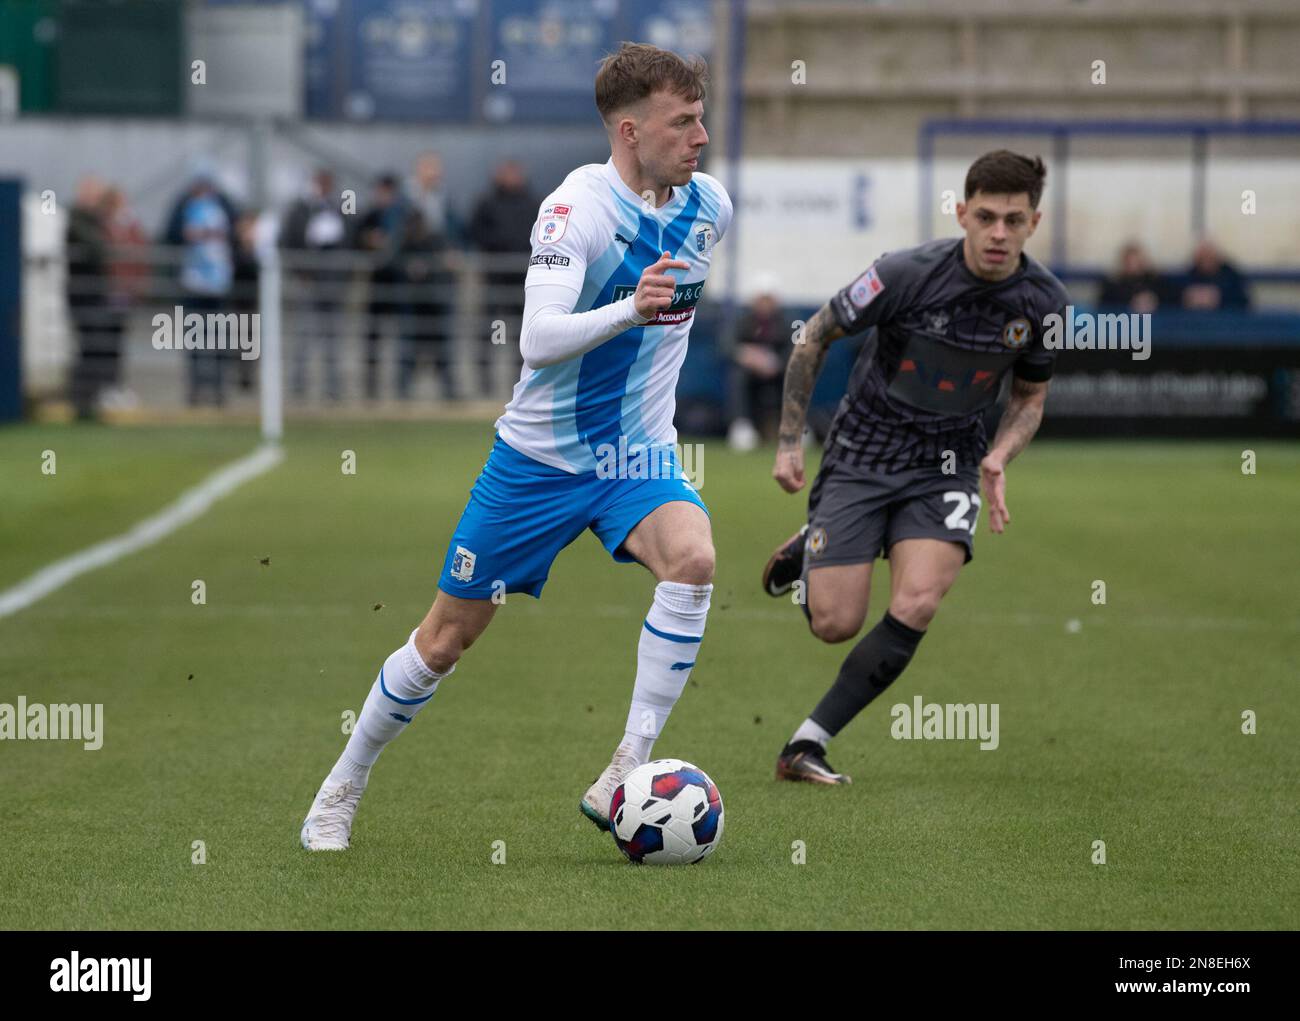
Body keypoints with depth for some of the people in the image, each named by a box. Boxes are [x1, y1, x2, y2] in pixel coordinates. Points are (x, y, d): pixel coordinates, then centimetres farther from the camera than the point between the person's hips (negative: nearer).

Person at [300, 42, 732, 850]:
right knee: (450, 634, 5)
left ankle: (625, 778, -25)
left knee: (693, 559, -28)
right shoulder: (577, 208, -21)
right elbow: (538, 337, -34)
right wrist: (628, 309, -48)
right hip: (542, 455, -4)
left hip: (639, 452, 4)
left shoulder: (710, 206, -1)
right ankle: (343, 789, 26)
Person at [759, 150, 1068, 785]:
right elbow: (815, 337, -5)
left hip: (946, 467, 2)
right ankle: (805, 548, 31)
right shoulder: (907, 274, -20)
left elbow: (1030, 395, 9)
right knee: (835, 624, -8)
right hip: (862, 454, -2)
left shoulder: (1044, 302, -9)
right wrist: (789, 440, -4)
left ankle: (807, 745, -10)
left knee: (916, 607, -22)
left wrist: (999, 458, -11)